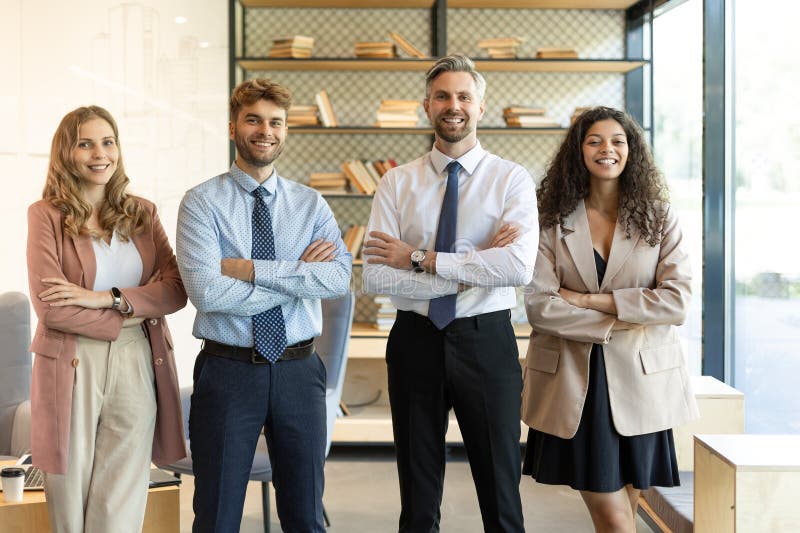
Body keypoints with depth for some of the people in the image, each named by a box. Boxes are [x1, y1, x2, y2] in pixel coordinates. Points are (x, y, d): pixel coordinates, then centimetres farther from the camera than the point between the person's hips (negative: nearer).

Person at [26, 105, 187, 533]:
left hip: (136, 369, 2)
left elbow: (176, 289, 0)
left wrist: (106, 298, -12)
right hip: (72, 370, -2)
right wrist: (129, 319, -6)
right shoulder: (46, 215, 0)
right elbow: (49, 306, -10)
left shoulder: (142, 213, 10)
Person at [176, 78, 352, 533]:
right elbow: (207, 291, -18)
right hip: (228, 371, -2)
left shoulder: (311, 203, 5)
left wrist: (251, 269, -17)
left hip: (299, 371, 3)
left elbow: (340, 277, -12)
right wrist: (298, 274, -12)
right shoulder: (202, 202, -4)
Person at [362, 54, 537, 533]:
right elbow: (376, 277, -10)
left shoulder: (513, 180, -3)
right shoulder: (397, 183, 1)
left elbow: (519, 267, -20)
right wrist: (473, 265, -15)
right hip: (416, 342, 2)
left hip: (487, 343, -1)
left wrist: (420, 258, -17)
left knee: (500, 490, 11)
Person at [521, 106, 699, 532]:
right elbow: (539, 306, -8)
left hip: (639, 381, 1)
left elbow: (678, 301, -8)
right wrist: (618, 327, -13)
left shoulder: (659, 219, 5)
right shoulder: (553, 221, 2)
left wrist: (589, 300, -12)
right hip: (574, 384, -1)